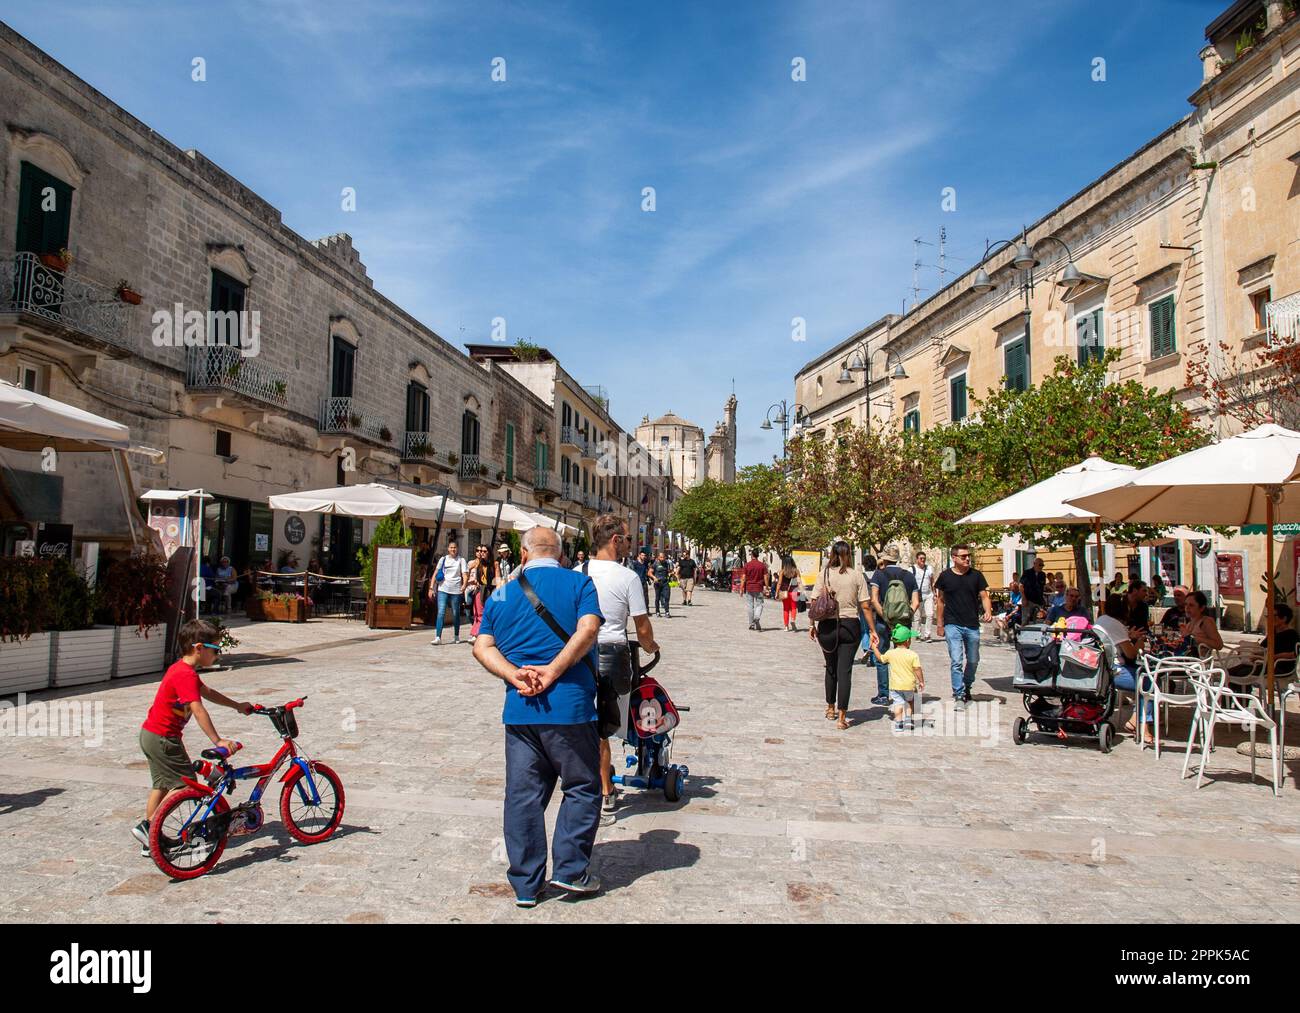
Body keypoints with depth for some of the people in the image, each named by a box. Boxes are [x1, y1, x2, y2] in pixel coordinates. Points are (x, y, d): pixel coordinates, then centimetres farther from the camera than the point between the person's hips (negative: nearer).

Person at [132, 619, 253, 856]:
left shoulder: (181, 669, 11)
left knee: (162, 785, 16)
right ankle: (147, 826, -2)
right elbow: (198, 710, -32)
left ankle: (150, 841, 22)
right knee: (185, 783, -5)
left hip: (150, 734, 11)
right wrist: (218, 741, -35)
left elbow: (207, 692, 24)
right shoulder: (186, 675, -22)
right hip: (163, 737, -11)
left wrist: (238, 705, 28)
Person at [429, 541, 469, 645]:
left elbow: (464, 574, -3)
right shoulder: (443, 559, 10)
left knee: (456, 613, 7)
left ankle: (456, 636, 23)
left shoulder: (461, 560, 7)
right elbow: (435, 574, 8)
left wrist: (464, 584, -23)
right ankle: (438, 637, -15)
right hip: (443, 589, 0)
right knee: (441, 612, -11)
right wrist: (431, 588, -1)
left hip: (456, 590, 0)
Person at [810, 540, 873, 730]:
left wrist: (812, 625, 7)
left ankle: (830, 708, 32)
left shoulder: (824, 574, -2)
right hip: (850, 626, -1)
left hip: (827, 626, 1)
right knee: (844, 670, 2)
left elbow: (814, 602, -4)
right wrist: (872, 630, 3)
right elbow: (865, 606, -4)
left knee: (831, 668, 19)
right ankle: (841, 717, -1)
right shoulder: (856, 575, -4)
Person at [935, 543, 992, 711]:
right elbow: (940, 600, 7)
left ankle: (966, 689, 36)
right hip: (953, 625, -3)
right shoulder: (945, 576, -1)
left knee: (973, 661, 14)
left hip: (972, 626, 3)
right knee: (956, 661, -10)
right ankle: (959, 696, -6)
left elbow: (984, 596, 3)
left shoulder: (976, 575, 2)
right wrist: (939, 624, 6)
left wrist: (988, 611, -18)